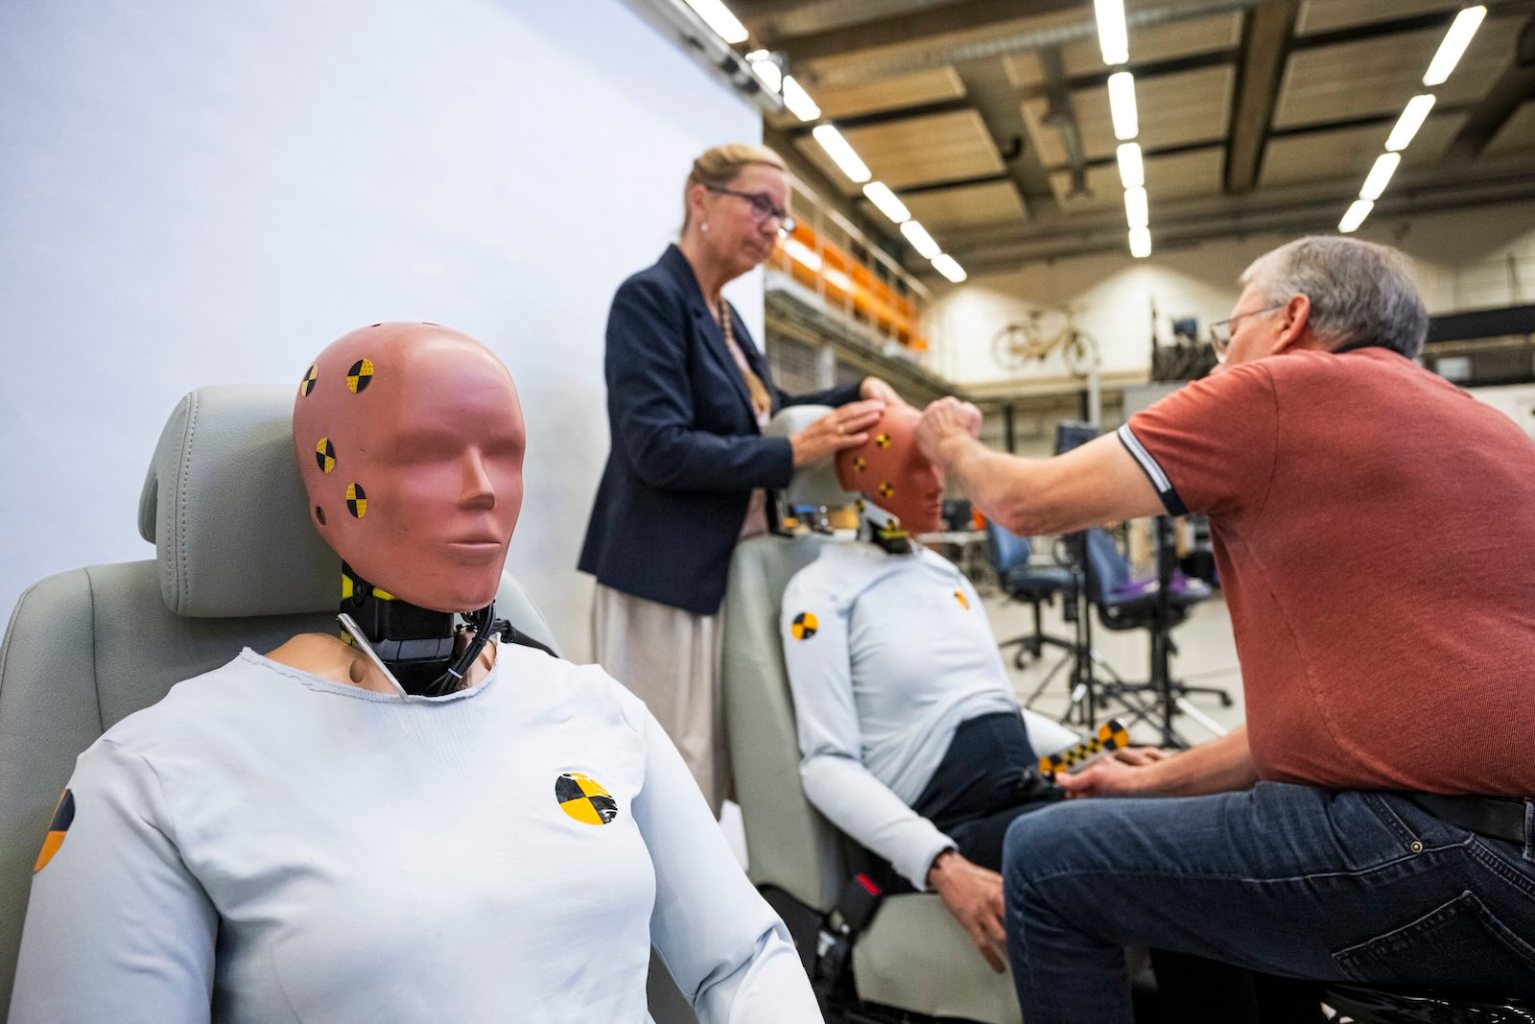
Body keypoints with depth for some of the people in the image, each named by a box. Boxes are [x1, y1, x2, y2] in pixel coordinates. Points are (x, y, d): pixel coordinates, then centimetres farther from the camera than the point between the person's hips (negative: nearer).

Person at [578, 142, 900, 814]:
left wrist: (858, 394, 6)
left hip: (727, 571, 9)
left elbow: (763, 412, 23)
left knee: (713, 774, 13)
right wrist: (794, 453, -24)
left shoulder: (723, 314, 16)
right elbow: (658, 448, -20)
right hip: (666, 578, -9)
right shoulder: (650, 297, -10)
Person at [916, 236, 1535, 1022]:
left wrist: (951, 444, 22)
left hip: (1438, 854, -9)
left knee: (1048, 860, 2)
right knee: (1196, 863, 27)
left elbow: (1026, 502, -1)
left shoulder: (1279, 389, -5)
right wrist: (1159, 780, 23)